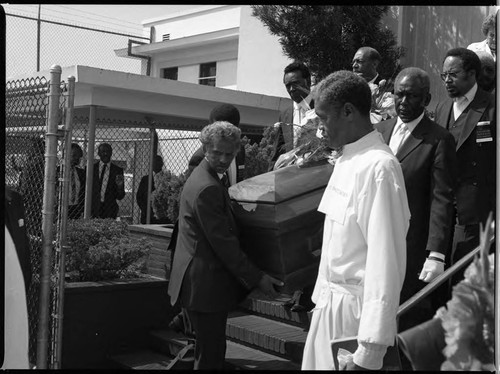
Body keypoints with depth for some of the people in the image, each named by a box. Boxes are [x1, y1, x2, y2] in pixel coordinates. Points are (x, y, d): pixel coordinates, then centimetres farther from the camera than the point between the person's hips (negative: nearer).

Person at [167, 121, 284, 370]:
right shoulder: (207, 188, -21)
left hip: (200, 281, 11)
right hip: (205, 284, -11)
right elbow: (223, 243, -22)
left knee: (208, 349, 21)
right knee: (211, 354, -2)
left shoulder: (202, 177, 12)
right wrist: (257, 278, -16)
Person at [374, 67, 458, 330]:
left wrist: (436, 254, -18)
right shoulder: (380, 130, 9)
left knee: (410, 317, 4)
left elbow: (441, 200, -13)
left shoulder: (439, 140, -9)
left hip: (412, 249, -5)